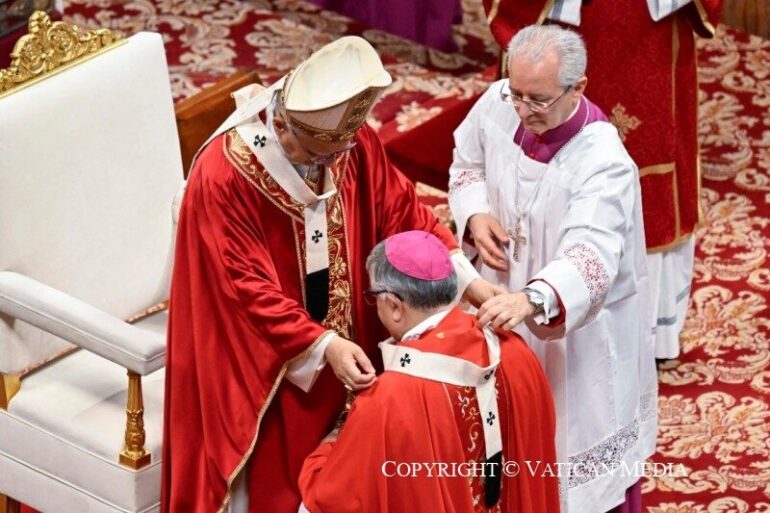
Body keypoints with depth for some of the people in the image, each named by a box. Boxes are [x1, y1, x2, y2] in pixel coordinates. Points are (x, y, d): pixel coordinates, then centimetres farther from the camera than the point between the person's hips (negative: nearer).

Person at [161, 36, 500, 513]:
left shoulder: (352, 141, -13)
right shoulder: (223, 177, -29)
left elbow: (401, 211, -5)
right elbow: (250, 289, -27)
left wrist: (467, 277, -14)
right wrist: (323, 345, -33)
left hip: (342, 338, 5)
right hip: (265, 357, -5)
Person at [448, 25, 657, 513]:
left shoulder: (603, 163, -34)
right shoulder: (498, 103, -15)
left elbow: (591, 257, -46)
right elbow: (467, 162, 6)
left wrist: (533, 299, -64)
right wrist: (475, 215, -14)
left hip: (582, 322, -6)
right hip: (510, 298, 6)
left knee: (580, 427, 10)